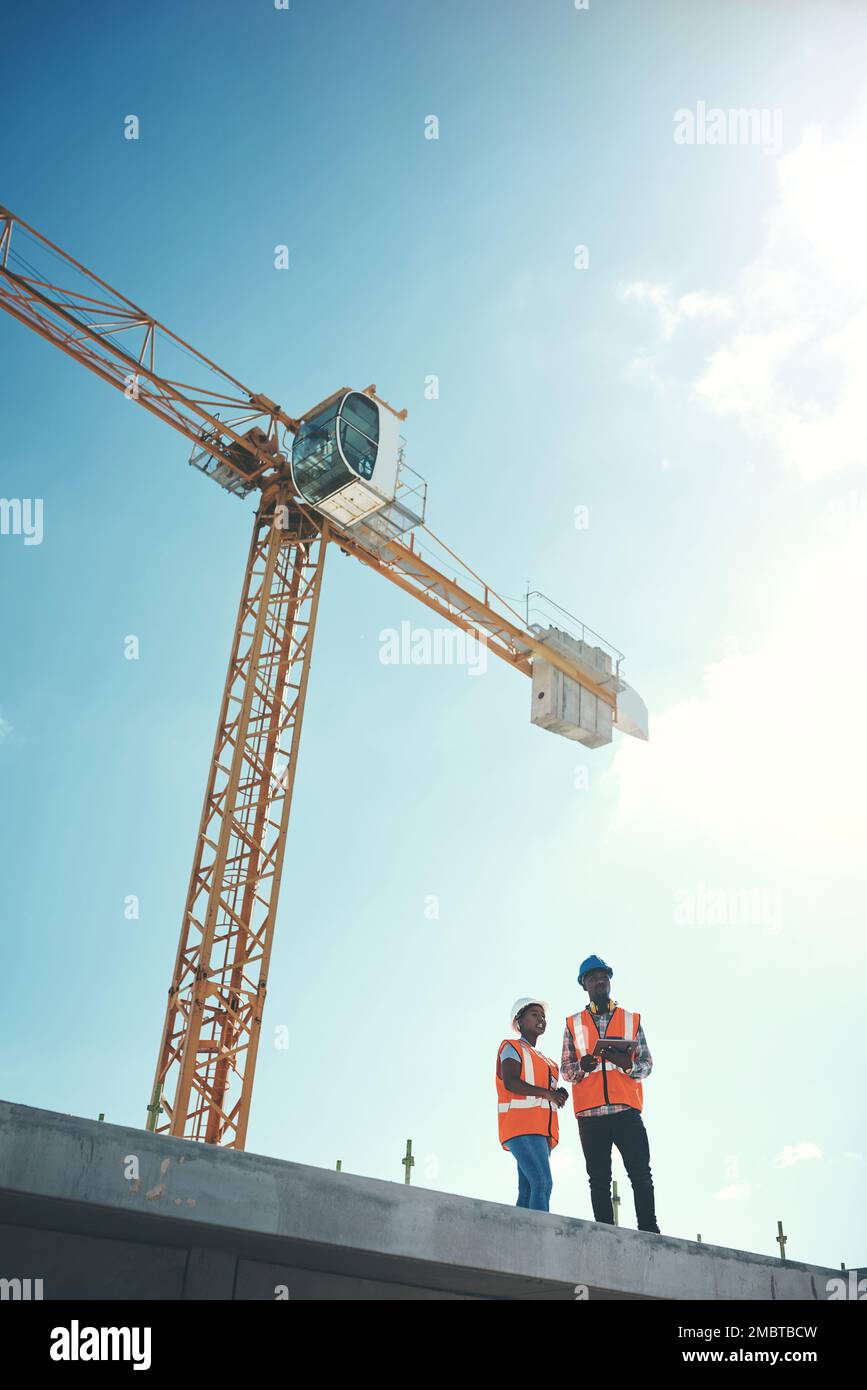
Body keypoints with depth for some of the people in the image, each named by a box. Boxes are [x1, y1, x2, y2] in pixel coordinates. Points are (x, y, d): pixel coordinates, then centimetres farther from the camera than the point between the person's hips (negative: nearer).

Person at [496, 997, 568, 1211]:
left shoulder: (545, 1059, 29)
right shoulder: (512, 1047, 4)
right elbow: (510, 1082, -11)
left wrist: (559, 1095, 7)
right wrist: (546, 1093, -17)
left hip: (541, 1129, 8)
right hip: (521, 1126, -8)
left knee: (528, 1190, 0)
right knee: (542, 1183, -22)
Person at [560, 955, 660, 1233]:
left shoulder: (631, 1020, 14)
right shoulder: (573, 1024, 14)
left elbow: (646, 1063, 9)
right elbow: (565, 1068, 11)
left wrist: (627, 1064, -14)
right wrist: (581, 1067, -13)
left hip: (627, 1108, 0)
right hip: (589, 1112, 1)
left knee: (641, 1174, -6)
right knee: (599, 1179, 2)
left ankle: (649, 1231, -1)